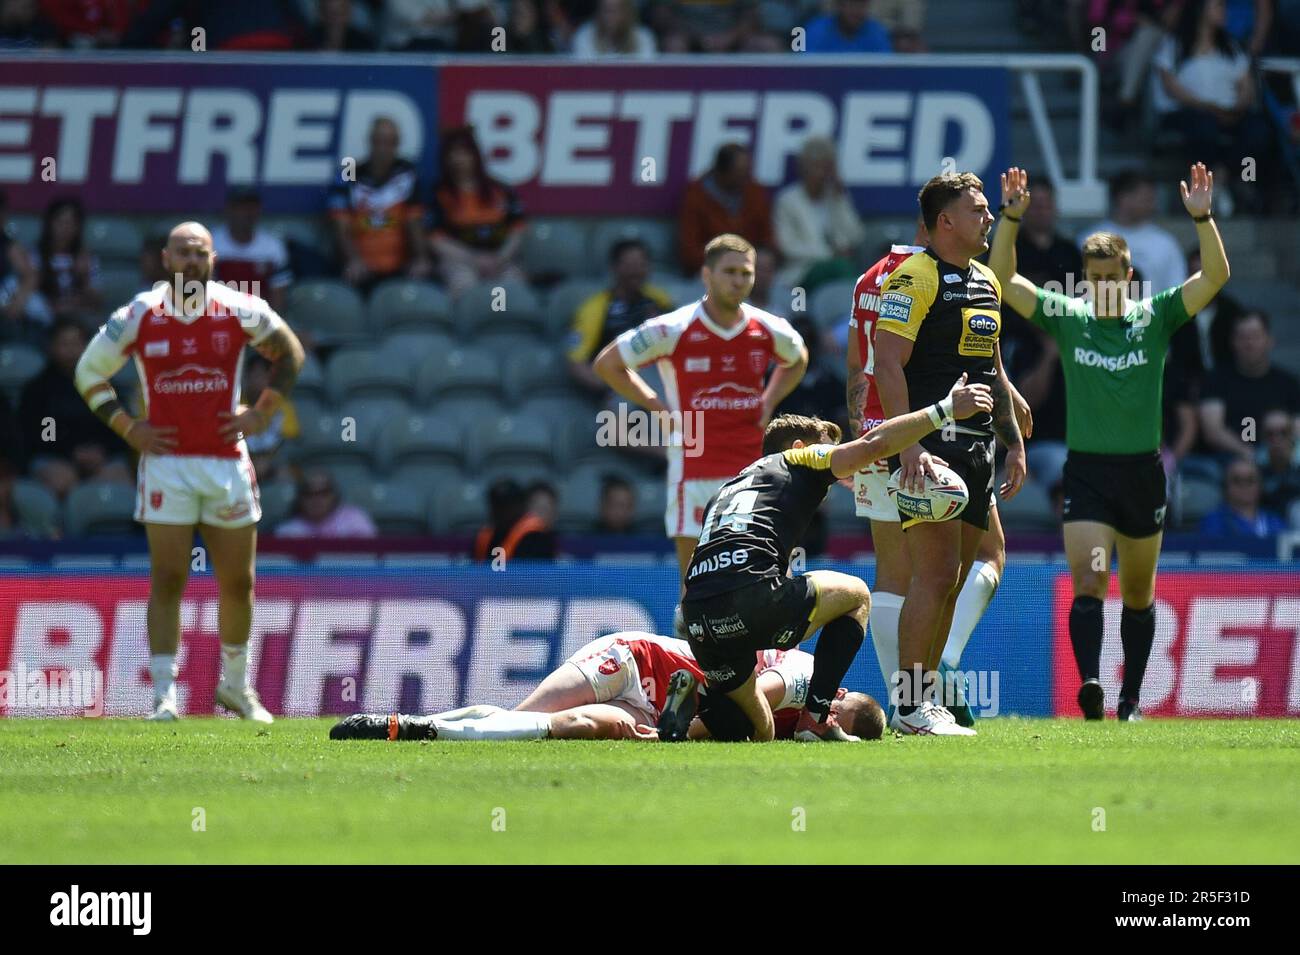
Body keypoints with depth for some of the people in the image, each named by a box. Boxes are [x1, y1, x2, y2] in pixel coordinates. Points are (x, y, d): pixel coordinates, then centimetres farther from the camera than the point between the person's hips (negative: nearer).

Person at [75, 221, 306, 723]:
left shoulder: (239, 311, -1)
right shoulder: (139, 316, -4)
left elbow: (290, 352, 15)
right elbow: (89, 371, 8)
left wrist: (262, 412, 6)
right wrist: (127, 427, -1)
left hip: (227, 461, 2)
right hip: (167, 462, -2)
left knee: (238, 582, 9)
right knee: (168, 581, -7)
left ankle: (235, 684, 27)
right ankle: (164, 694, -6)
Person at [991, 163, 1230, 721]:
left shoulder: (1155, 318, 0)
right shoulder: (1067, 318, 1)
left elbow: (1214, 277, -9)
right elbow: (1002, 281, -5)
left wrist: (1202, 218, -23)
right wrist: (1011, 219, -17)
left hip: (1143, 471, 1)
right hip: (1086, 470, -1)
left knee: (1138, 594, 10)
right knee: (1088, 582, -17)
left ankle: (1131, 700, 20)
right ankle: (1089, 686, -30)